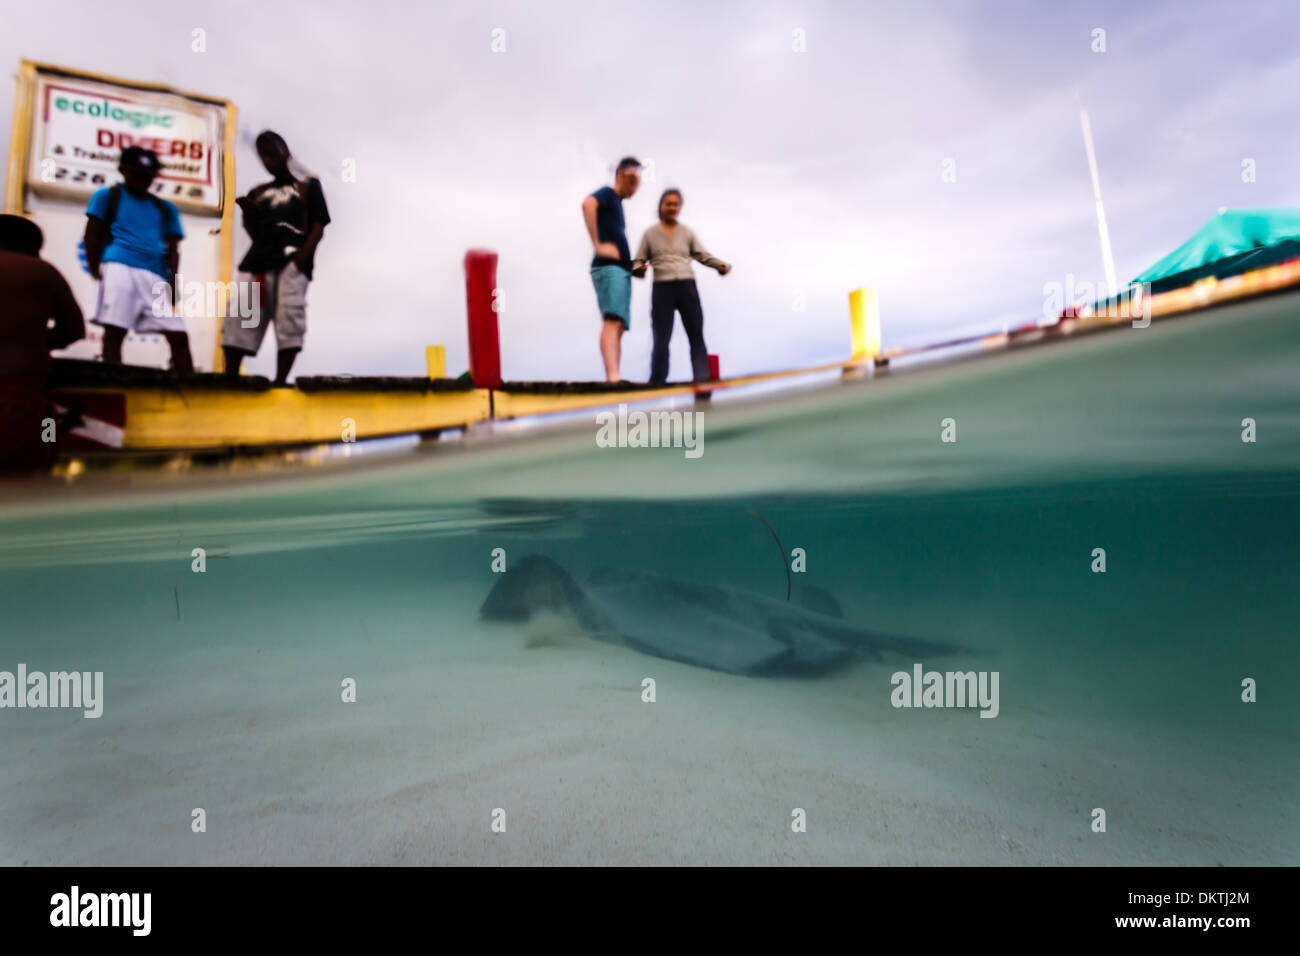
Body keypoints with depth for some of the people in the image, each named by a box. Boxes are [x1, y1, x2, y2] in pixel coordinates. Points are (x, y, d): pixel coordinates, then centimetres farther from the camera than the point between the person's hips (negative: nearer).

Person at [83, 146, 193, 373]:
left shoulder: (165, 208, 23)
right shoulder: (107, 196, 16)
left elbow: (173, 248, 15)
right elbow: (92, 237, 11)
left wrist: (173, 281, 0)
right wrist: (96, 271, 0)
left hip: (156, 276, 3)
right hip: (120, 267, -3)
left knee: (179, 336, -6)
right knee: (114, 330, -12)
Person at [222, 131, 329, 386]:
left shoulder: (308, 185, 14)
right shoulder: (258, 192, 24)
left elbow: (318, 227, 4)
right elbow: (255, 233, 24)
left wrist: (301, 258, -11)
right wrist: (248, 213, 2)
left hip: (291, 261, -4)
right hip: (258, 261, 5)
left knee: (288, 317, -13)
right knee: (238, 317, -4)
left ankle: (280, 381, -13)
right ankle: (229, 379, -1)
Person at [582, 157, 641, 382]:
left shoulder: (617, 202, 27)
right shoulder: (607, 193, 1)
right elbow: (588, 204, -22)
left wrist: (635, 264, 21)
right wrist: (598, 245, -23)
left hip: (622, 270, 10)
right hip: (608, 267, -10)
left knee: (619, 327, 4)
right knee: (612, 320, -24)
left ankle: (613, 378, 3)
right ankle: (612, 376, -36)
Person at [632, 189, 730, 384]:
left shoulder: (687, 233, 15)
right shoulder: (650, 233, 12)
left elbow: (702, 255, 11)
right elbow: (638, 261, 11)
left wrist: (719, 265, -8)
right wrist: (638, 270, -13)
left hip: (687, 286, 2)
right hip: (662, 288, -1)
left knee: (696, 335, -1)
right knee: (661, 338, -1)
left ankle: (703, 378, 0)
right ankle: (657, 382, 4)